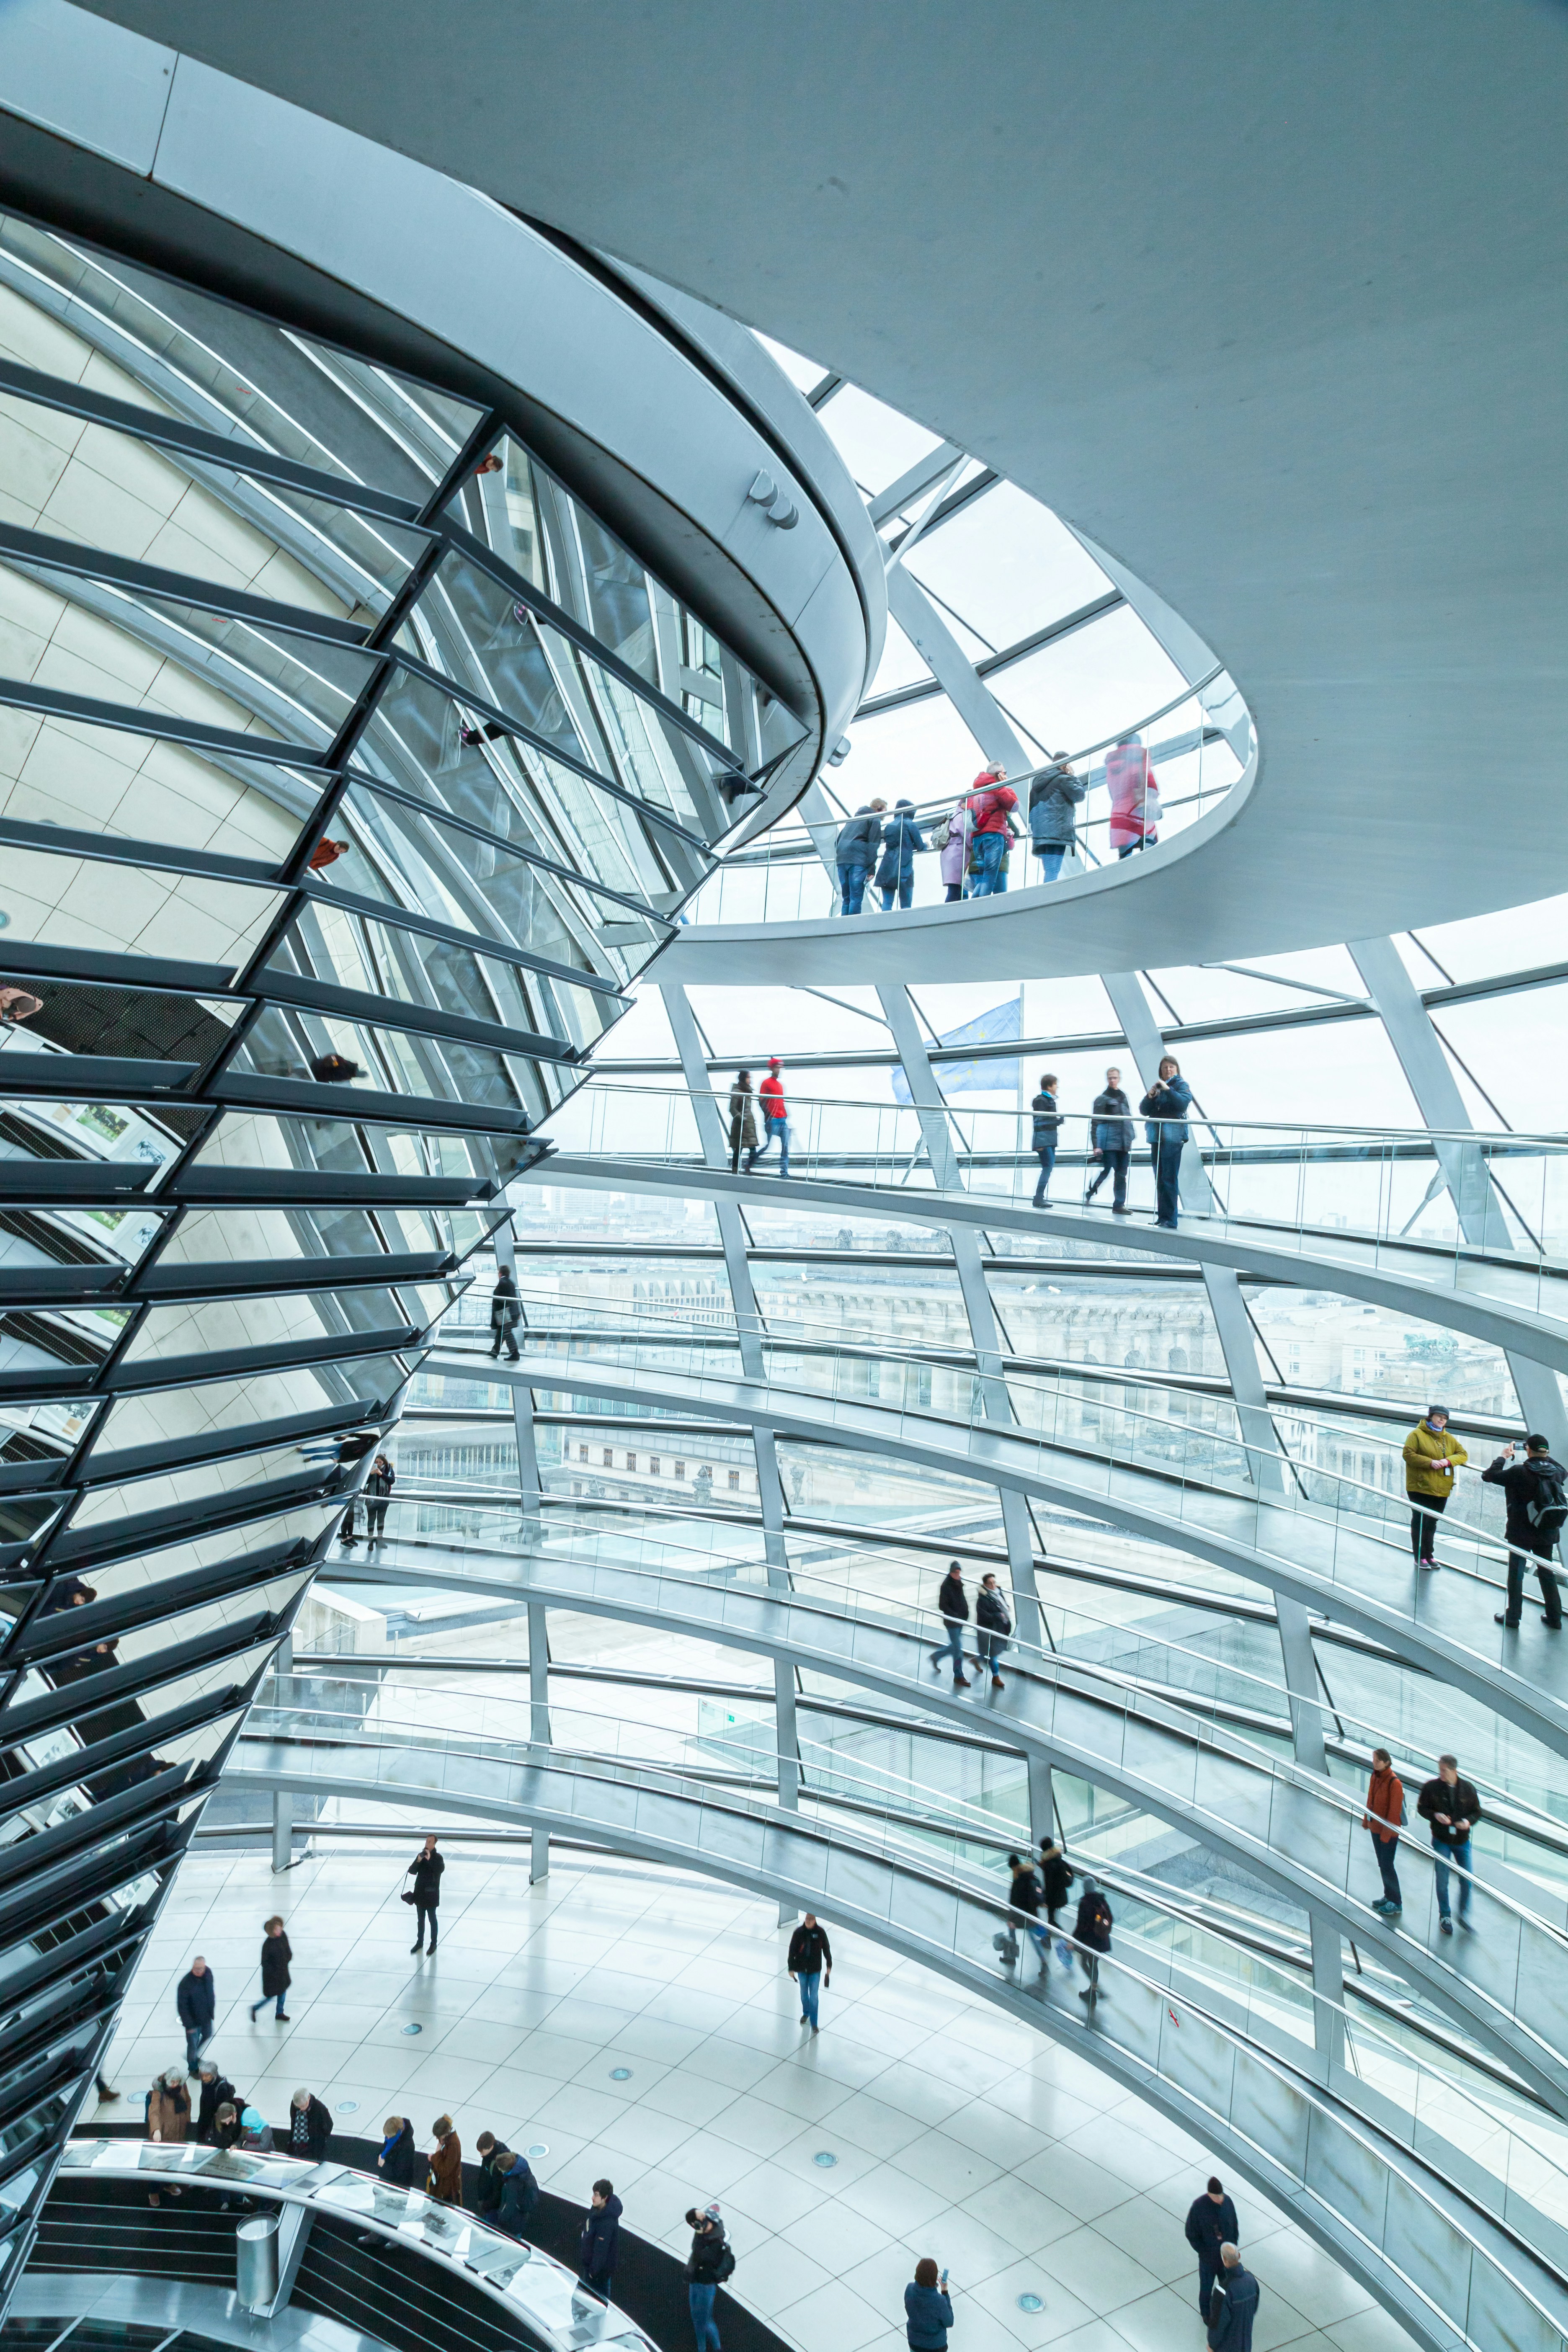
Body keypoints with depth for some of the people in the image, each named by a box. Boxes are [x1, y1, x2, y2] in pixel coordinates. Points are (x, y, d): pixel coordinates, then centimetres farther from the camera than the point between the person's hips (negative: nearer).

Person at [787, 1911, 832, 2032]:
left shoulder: (820, 1932, -16)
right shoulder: (799, 1933, -16)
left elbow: (826, 1949, -3)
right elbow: (792, 1951, -8)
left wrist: (829, 1966, 3)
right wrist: (791, 1968, -4)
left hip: (816, 1970, -1)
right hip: (801, 1969, 1)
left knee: (814, 1997, 2)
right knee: (804, 1993, 21)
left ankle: (814, 2023, 16)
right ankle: (806, 2013, 46)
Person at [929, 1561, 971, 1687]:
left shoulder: (959, 1583, 3)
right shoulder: (946, 1586, -20)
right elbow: (943, 1606, -20)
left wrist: (965, 1615, 7)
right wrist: (957, 1618, -23)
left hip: (960, 1621, 8)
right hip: (952, 1622, -8)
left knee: (955, 1646, 19)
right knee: (958, 1649, -1)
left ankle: (936, 1656, 40)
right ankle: (959, 1676, 12)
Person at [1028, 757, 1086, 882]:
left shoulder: (1039, 780, 22)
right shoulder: (1062, 778, -2)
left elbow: (1030, 806, 22)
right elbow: (1079, 795, 0)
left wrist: (1033, 828, 24)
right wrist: (1073, 777, 11)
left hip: (1039, 833, 8)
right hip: (1056, 832, -8)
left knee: (1049, 871, 9)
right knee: (1053, 871, -15)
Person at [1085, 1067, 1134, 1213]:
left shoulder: (1124, 1097, 16)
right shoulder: (1101, 1099, -2)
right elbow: (1095, 1124, -6)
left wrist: (1130, 1140, 16)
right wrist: (1096, 1145, -13)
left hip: (1123, 1143, 6)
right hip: (1108, 1142, -6)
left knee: (1121, 1175, 4)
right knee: (1106, 1171, -6)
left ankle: (1119, 1205, 8)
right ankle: (1089, 1194, 17)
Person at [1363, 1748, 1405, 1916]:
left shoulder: (1394, 1783, -21)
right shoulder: (1375, 1777, 2)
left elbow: (1395, 1810, -19)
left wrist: (1386, 1833, -18)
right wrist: (1366, 1820, 14)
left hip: (1389, 1831, -7)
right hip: (1375, 1828, 7)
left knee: (1387, 1866, 1)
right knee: (1382, 1864, 17)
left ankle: (1396, 1903, 15)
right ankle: (1388, 1897, 31)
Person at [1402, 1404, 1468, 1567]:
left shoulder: (1449, 1439, 13)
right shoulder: (1417, 1434, -6)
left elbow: (1463, 1454, 8)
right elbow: (1408, 1454, -13)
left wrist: (1449, 1461, -11)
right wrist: (1430, 1462, -23)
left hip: (1441, 1489, 6)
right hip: (1420, 1487, -6)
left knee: (1432, 1524, 13)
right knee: (1420, 1522, -2)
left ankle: (1428, 1555, 22)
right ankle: (1420, 1557, 4)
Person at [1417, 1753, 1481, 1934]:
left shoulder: (1467, 1788, -7)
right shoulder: (1432, 1787, -11)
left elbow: (1477, 1811, 3)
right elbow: (1421, 1808, -2)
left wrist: (1469, 1821, -16)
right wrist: (1435, 1815, -21)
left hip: (1462, 1841, 1)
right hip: (1441, 1841, -1)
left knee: (1467, 1880, 7)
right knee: (1442, 1881, 6)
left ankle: (1464, 1915, 30)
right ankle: (1444, 1916, 25)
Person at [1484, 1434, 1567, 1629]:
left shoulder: (1519, 1472, -19)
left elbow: (1489, 1476, -13)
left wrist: (1503, 1457, -1)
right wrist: (1547, 1457, 22)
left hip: (1521, 1533, -5)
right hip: (1547, 1533, 5)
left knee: (1516, 1574, 5)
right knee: (1547, 1573, 18)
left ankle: (1513, 1617, 11)